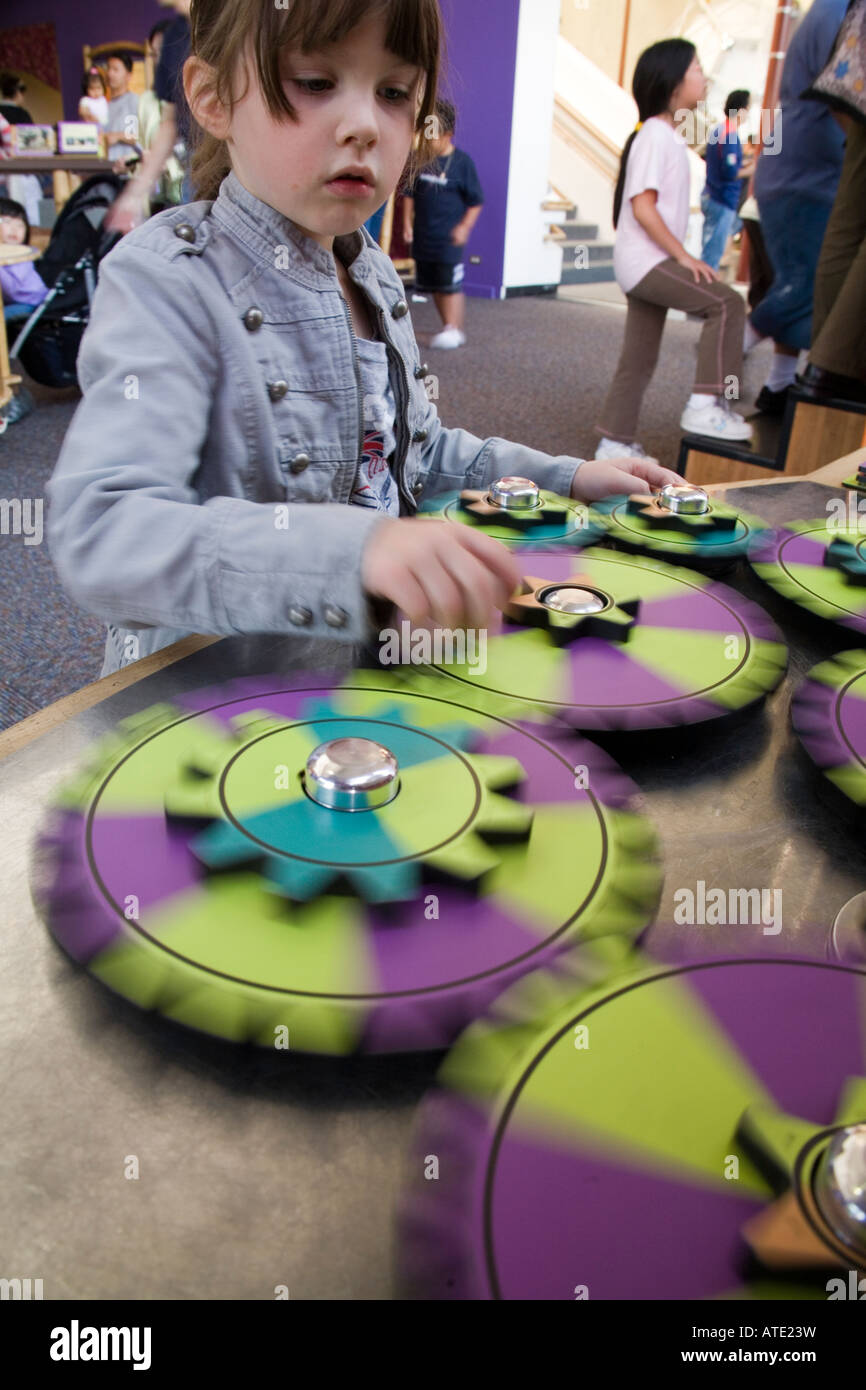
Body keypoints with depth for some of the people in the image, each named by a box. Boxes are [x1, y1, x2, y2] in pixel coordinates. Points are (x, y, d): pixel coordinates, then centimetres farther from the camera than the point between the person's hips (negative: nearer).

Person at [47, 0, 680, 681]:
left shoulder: (375, 275, 10)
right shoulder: (167, 282, -16)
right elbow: (97, 531, -31)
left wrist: (566, 477, 15)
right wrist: (352, 549, -45)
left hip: (376, 663, 8)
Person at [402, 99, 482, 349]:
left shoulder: (462, 162, -6)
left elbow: (475, 201, -2)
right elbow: (410, 193, 14)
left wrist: (464, 227, -12)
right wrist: (407, 222, 6)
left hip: (449, 237, -5)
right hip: (423, 235, 5)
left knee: (450, 285, -10)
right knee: (434, 286, 10)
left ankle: (454, 330, -4)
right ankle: (449, 327, 22)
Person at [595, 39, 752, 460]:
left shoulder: (667, 135, 17)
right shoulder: (655, 135, -12)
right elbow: (642, 206, -20)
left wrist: (678, 256, 15)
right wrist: (684, 256, -18)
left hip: (649, 263, 10)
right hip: (644, 260, -10)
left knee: (639, 359, 11)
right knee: (726, 304, -18)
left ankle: (615, 443, 17)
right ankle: (707, 405, -18)